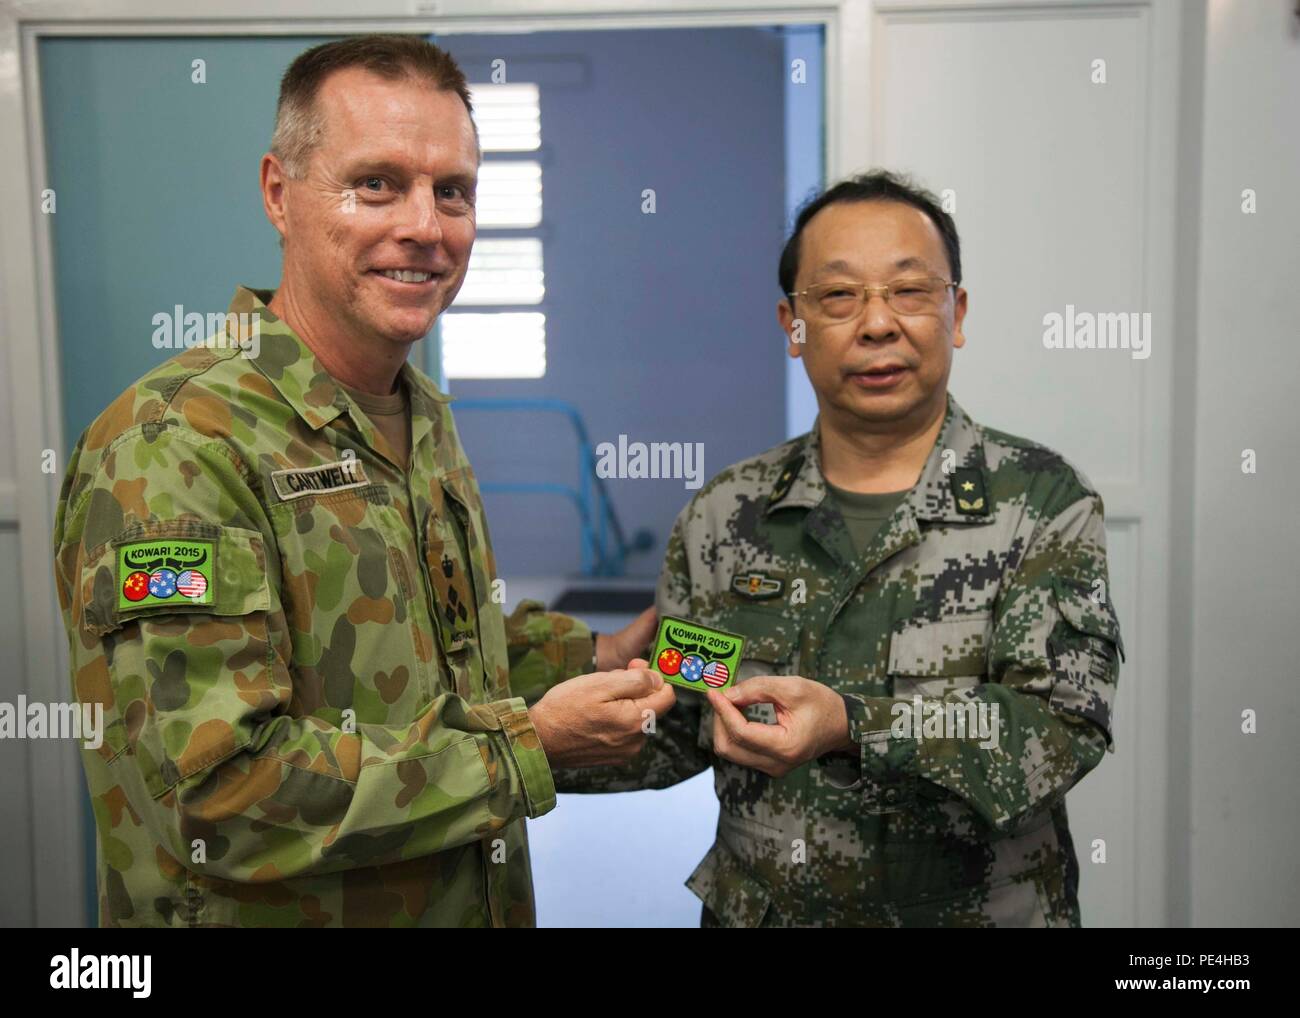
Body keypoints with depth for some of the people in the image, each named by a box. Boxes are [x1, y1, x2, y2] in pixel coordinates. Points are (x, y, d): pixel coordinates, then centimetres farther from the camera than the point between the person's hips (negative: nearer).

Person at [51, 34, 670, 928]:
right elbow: (220, 793, -29)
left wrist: (591, 657, 2)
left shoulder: (424, 418, 5)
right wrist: (530, 746, -23)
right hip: (262, 908, -7)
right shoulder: (174, 447, -24)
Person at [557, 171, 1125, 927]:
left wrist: (852, 727, -34)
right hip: (752, 909, 3)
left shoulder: (1045, 503, -10)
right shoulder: (725, 515, -2)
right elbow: (674, 731, 3)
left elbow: (1067, 724, -20)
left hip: (982, 909, -2)